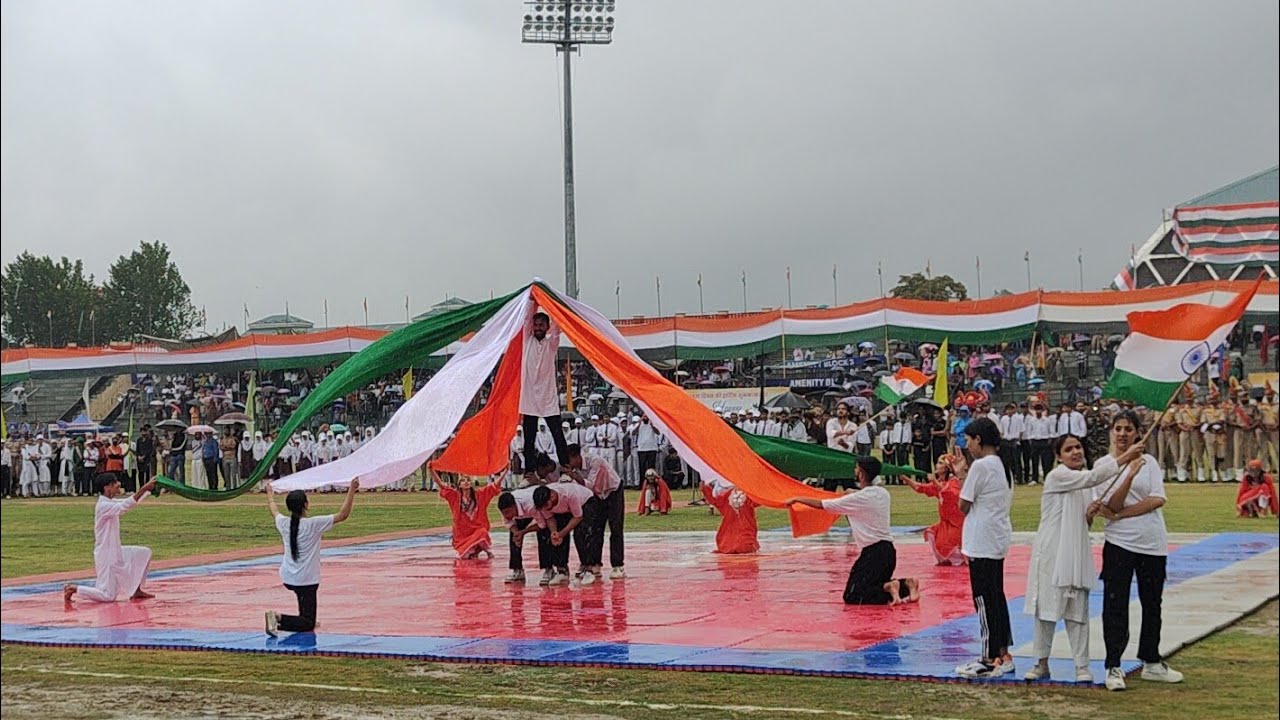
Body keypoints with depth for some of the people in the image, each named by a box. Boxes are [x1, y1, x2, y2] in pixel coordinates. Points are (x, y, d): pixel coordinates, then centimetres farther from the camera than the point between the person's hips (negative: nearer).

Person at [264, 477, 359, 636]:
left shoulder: (284, 523, -1)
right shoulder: (314, 524, -17)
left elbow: (274, 511, 23)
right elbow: (343, 515, -15)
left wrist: (269, 492, 40)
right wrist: (351, 491, -10)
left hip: (287, 578, 7)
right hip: (306, 580, -7)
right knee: (308, 624, -2)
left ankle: (306, 620, 41)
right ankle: (278, 619, -24)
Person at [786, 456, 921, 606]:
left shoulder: (858, 499, -13)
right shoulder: (882, 493, 7)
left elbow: (821, 504, -7)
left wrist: (796, 499, 3)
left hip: (873, 553, -8)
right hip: (888, 550, 8)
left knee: (852, 597, -6)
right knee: (875, 586, 25)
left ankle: (888, 588, -19)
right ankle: (906, 584, 5)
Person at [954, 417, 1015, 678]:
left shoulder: (980, 466, -15)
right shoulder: (1003, 465, 12)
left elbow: (963, 505, -11)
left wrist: (962, 475, 1)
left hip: (981, 544, -9)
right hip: (998, 541, 9)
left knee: (985, 601, -3)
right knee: (996, 599, 14)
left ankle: (991, 659, 0)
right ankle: (1003, 656, 20)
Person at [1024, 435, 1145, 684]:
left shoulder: (1083, 481, 12)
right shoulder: (1057, 476, -11)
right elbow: (1092, 477, -25)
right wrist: (1124, 458, -30)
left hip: (1077, 553, 6)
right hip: (1052, 551, -6)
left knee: (1078, 612, 4)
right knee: (1047, 607, 2)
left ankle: (1082, 666, 7)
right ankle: (1042, 663, 13)